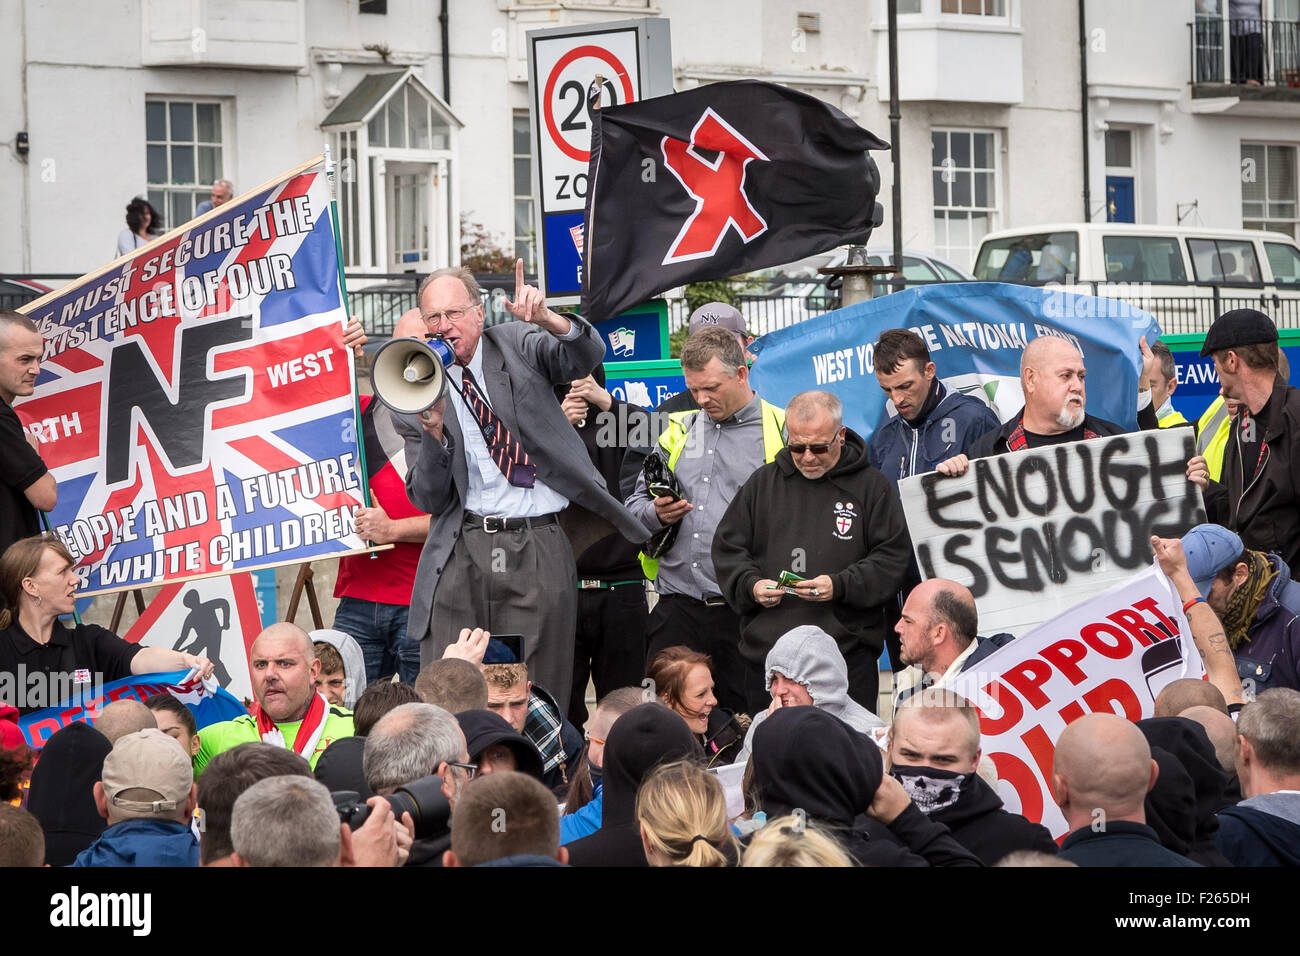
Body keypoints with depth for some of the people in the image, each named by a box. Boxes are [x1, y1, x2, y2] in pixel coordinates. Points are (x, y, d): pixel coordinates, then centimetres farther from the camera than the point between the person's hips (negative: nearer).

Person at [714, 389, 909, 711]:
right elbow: (727, 548, 15)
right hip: (765, 647, 3)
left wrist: (840, 586, -13)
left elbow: (893, 556, 0)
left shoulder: (870, 486, 5)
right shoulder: (762, 483, 13)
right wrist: (750, 585, -5)